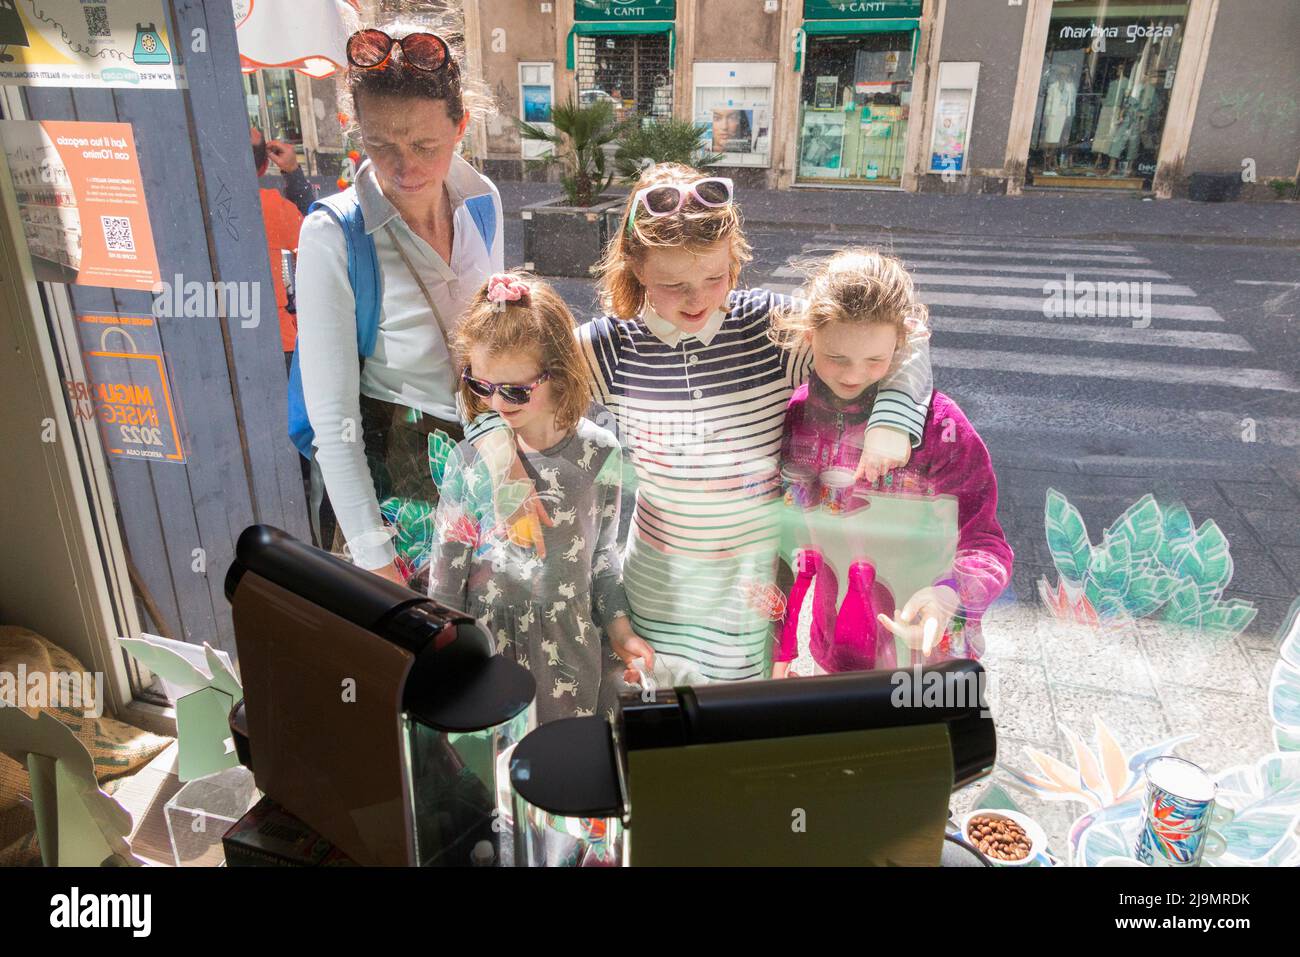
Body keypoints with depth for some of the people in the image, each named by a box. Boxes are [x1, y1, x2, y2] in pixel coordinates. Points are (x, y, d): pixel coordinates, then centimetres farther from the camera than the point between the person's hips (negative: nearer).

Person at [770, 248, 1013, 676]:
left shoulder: (939, 426, -20)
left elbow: (986, 548, -17)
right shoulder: (796, 413, -8)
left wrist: (949, 594, -39)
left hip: (925, 662, -3)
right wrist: (779, 649, 3)